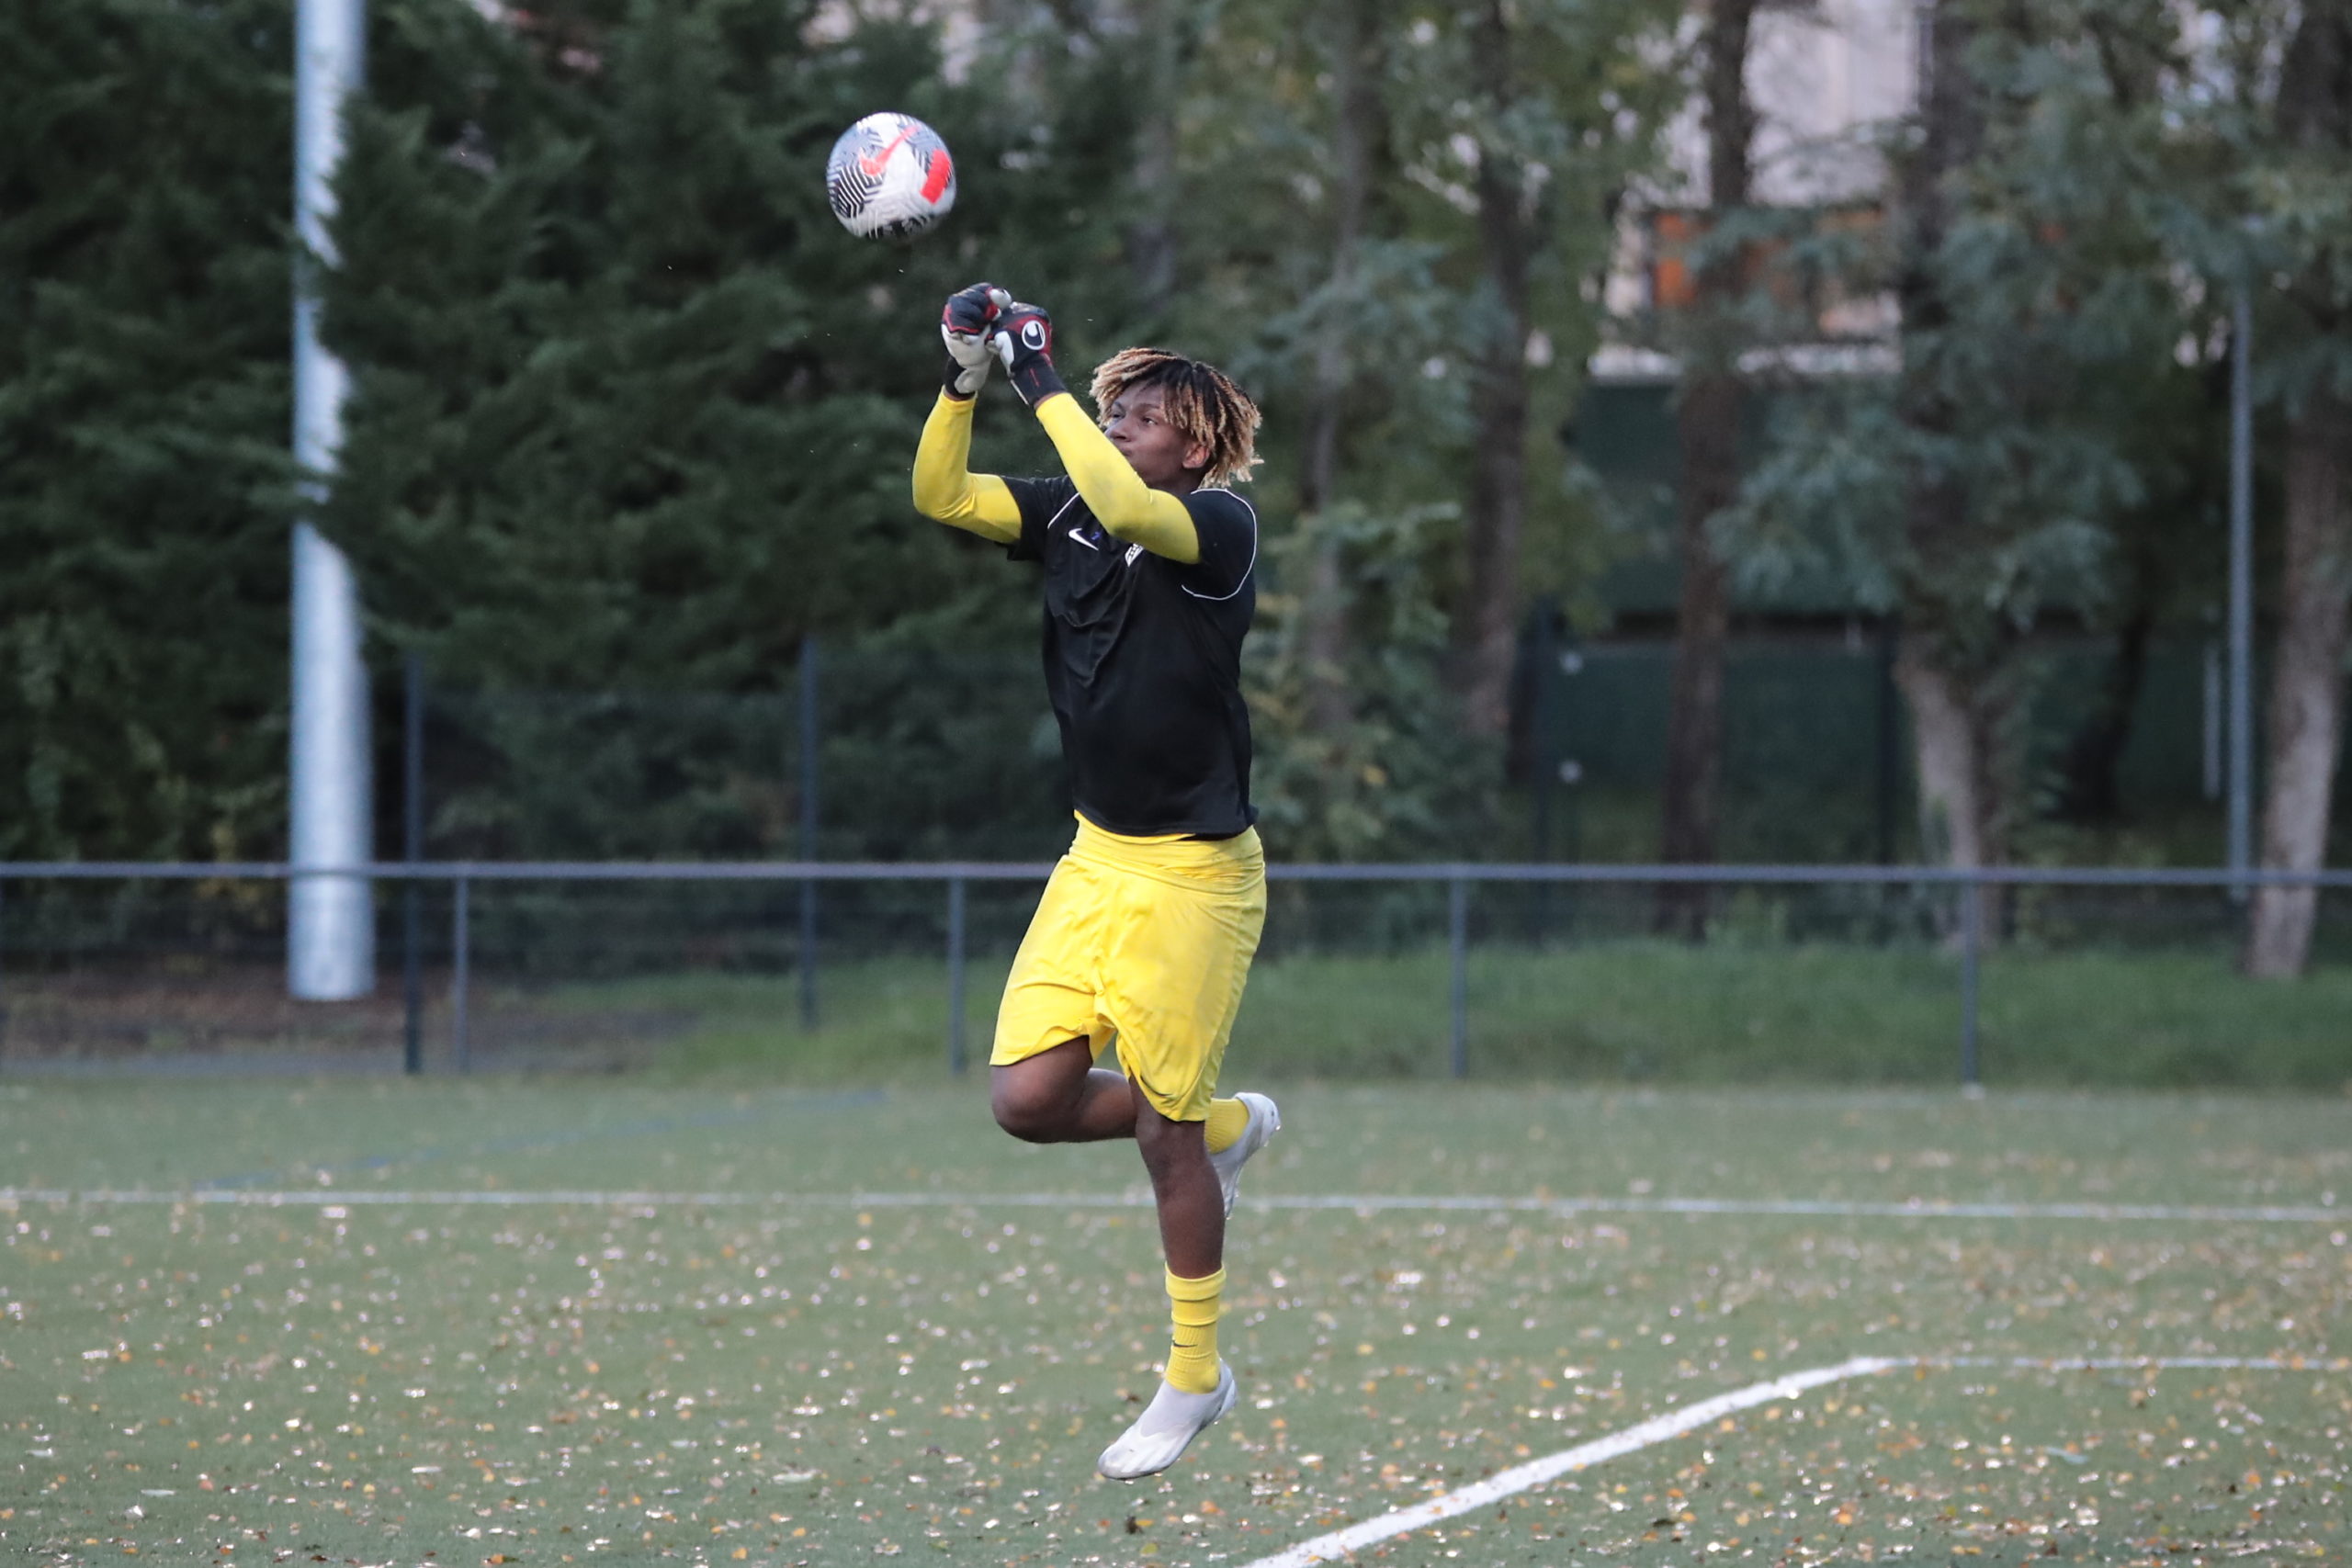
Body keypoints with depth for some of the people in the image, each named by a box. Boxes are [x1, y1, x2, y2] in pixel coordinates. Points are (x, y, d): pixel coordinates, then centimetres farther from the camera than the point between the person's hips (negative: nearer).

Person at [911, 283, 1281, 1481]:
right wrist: (966, 376, -16)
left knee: (1166, 1133, 1)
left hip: (1192, 874, -7)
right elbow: (942, 496, -3)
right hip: (1096, 855, 7)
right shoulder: (1068, 514, 6)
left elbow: (1126, 508, -34)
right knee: (1027, 1098, -3)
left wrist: (1042, 377, -27)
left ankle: (1195, 1374, 19)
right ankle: (1228, 1125, 26)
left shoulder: (1221, 524, -14)